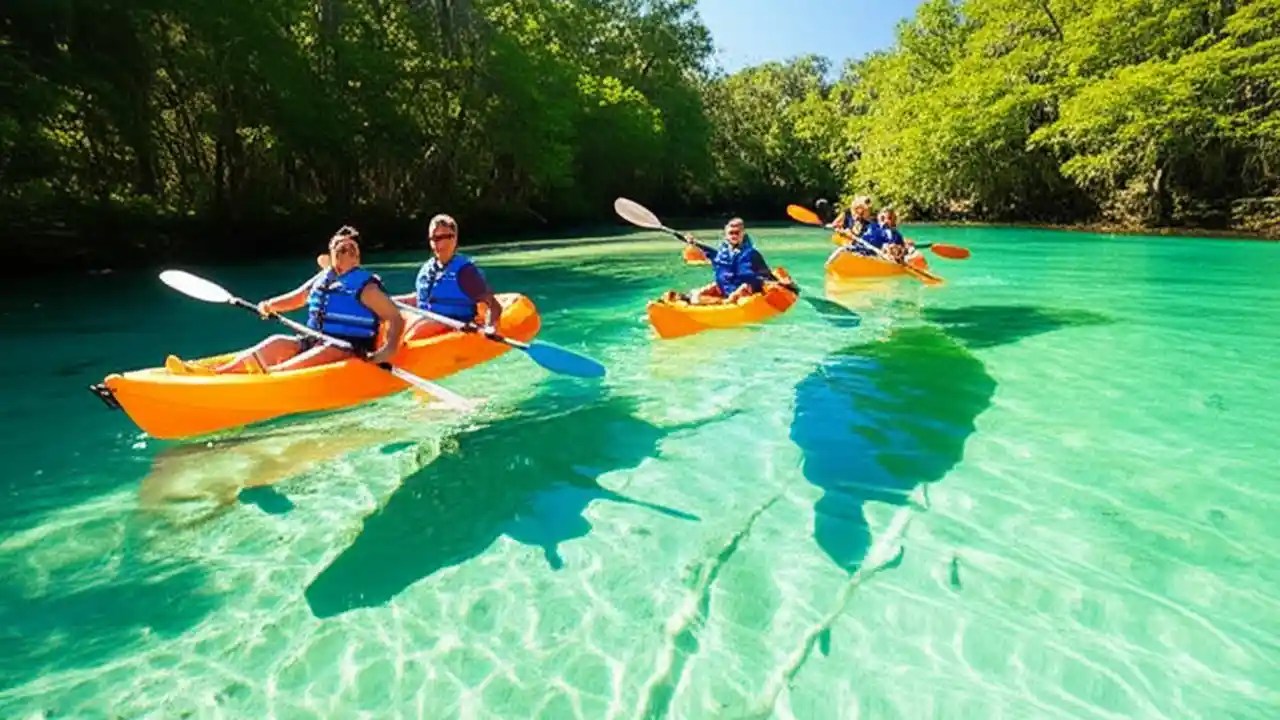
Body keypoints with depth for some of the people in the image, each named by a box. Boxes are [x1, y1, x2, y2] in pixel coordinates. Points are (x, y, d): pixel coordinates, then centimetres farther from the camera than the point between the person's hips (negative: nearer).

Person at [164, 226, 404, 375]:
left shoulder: (366, 287, -5)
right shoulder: (321, 279, 15)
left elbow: (396, 318, -13)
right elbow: (292, 299, 28)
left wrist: (388, 350, -29)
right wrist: (269, 305, 6)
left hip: (351, 351, -6)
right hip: (314, 341, 6)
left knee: (324, 353, -35)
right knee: (277, 343, -15)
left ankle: (269, 374, -58)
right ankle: (216, 373, -32)